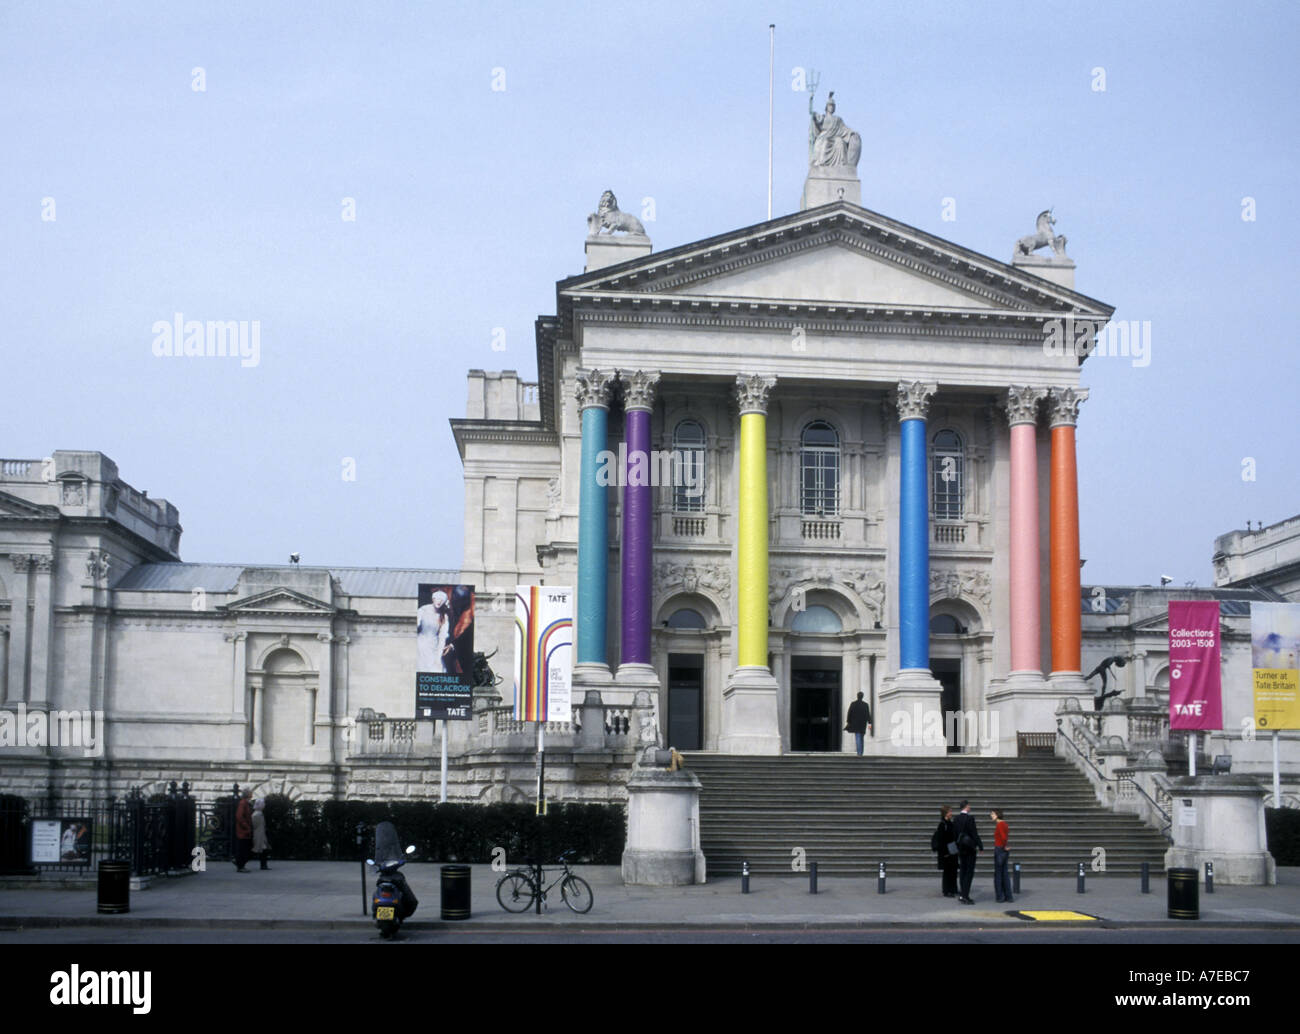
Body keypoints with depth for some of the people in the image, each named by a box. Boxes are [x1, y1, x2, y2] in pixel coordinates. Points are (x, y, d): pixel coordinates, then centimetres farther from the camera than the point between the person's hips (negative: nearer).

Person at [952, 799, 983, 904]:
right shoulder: (969, 818, -15)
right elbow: (974, 833, -16)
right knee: (969, 872, -3)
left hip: (960, 848, 7)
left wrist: (958, 847, 16)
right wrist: (980, 847, -10)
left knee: (962, 871, 13)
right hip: (970, 848, -7)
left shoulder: (956, 819, 6)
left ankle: (962, 894, 15)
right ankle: (965, 896, -6)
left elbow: (954, 833, 10)